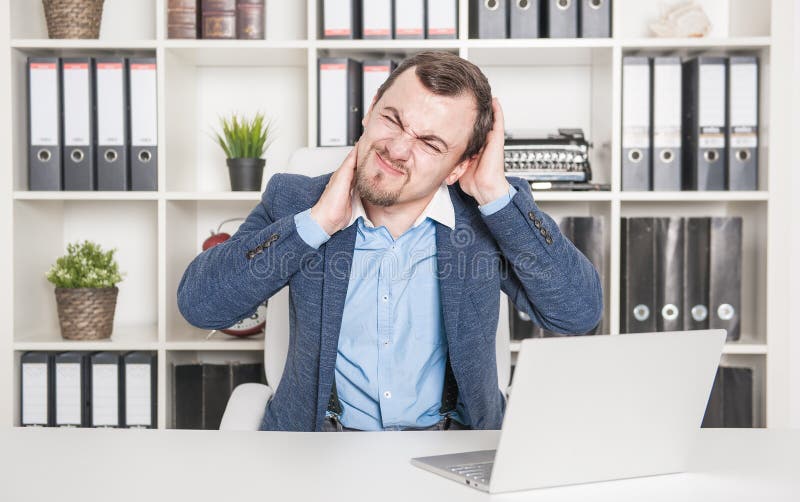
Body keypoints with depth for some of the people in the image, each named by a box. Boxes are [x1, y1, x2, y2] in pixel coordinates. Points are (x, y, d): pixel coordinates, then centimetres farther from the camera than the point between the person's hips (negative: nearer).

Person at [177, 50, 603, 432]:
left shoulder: (493, 212, -3)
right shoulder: (293, 199, -2)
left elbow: (579, 313, -13)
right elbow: (198, 303, -10)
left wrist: (496, 194, -16)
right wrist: (317, 221, -16)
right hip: (314, 431, 0)